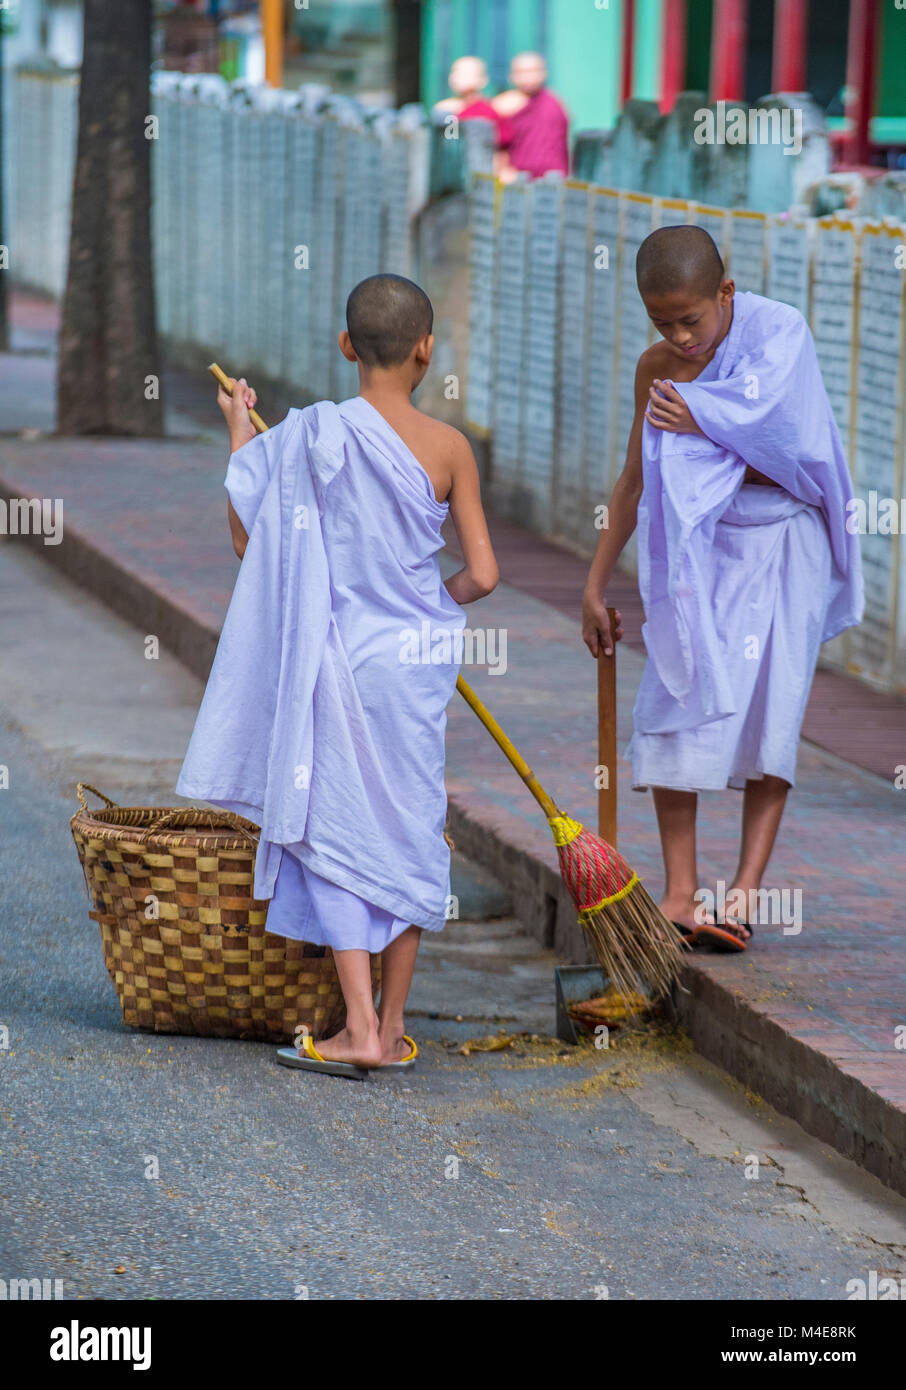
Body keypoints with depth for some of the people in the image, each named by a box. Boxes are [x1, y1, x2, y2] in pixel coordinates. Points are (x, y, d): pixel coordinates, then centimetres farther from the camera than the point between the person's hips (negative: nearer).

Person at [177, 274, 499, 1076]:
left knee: (338, 833, 2)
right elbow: (482, 573, -4)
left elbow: (247, 539, -3)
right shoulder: (451, 448, -4)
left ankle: (361, 1030, -6)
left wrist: (241, 435, 10)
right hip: (417, 659, 2)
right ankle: (394, 1025, 17)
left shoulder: (313, 435, -11)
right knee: (407, 830, 12)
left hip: (339, 656, -2)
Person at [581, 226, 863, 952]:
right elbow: (634, 484, 9)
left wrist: (702, 424, -15)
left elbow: (789, 457, -17)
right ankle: (680, 893, -2)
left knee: (769, 707, -10)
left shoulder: (780, 333, -12)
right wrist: (596, 584, 12)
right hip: (699, 548, 3)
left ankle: (747, 888, -9)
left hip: (781, 544, -3)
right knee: (676, 702, -7)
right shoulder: (658, 370, -1)